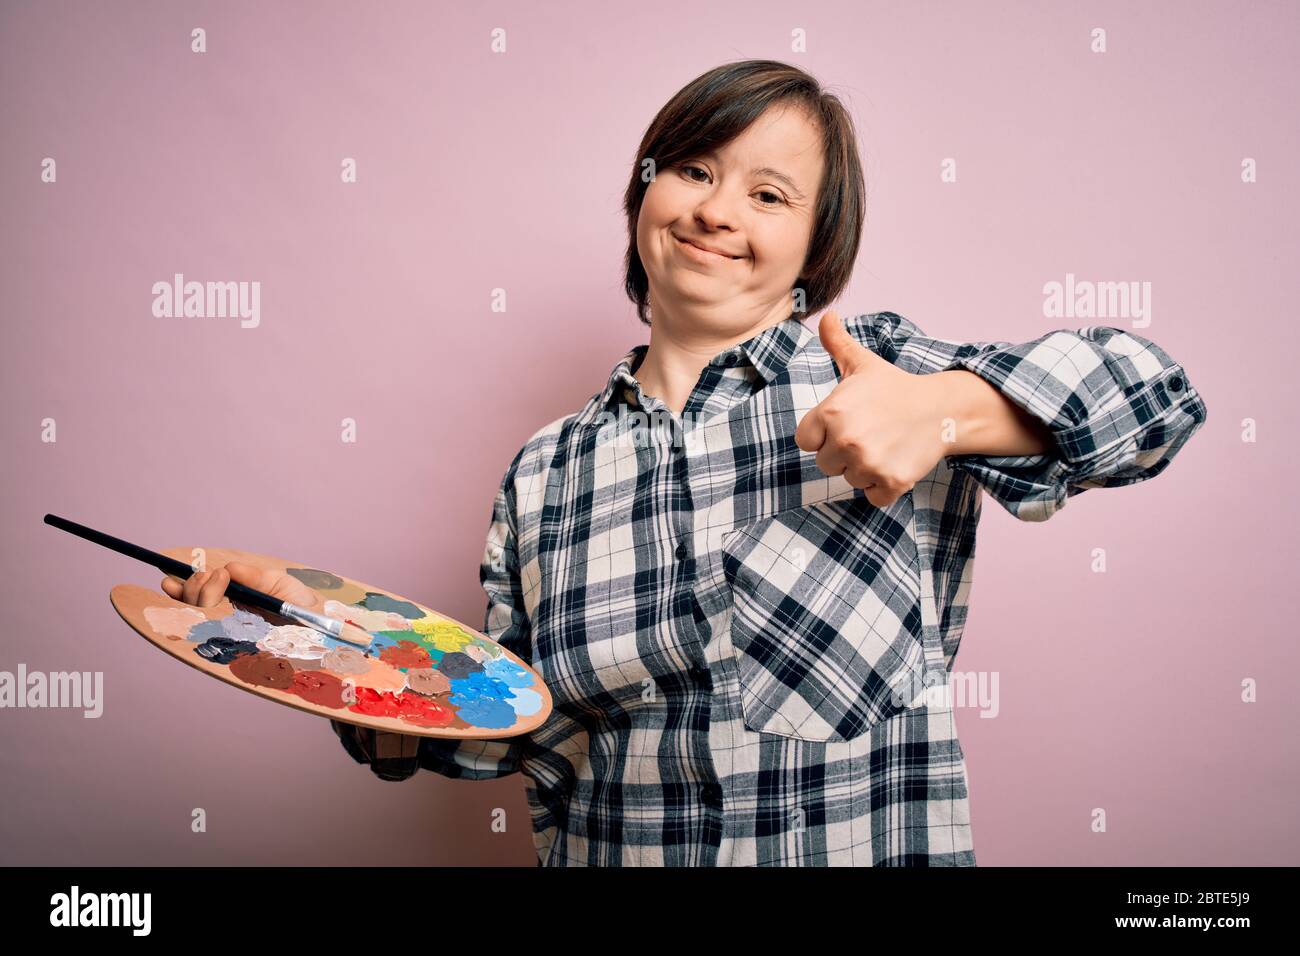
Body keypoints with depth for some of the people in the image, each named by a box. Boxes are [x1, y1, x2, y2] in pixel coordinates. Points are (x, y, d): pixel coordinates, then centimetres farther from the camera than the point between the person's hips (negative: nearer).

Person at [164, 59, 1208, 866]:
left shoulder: (876, 373, -6)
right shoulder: (543, 475, 1)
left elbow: (1156, 391, -13)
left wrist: (941, 410, -29)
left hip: (872, 843, -2)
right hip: (607, 850, 2)